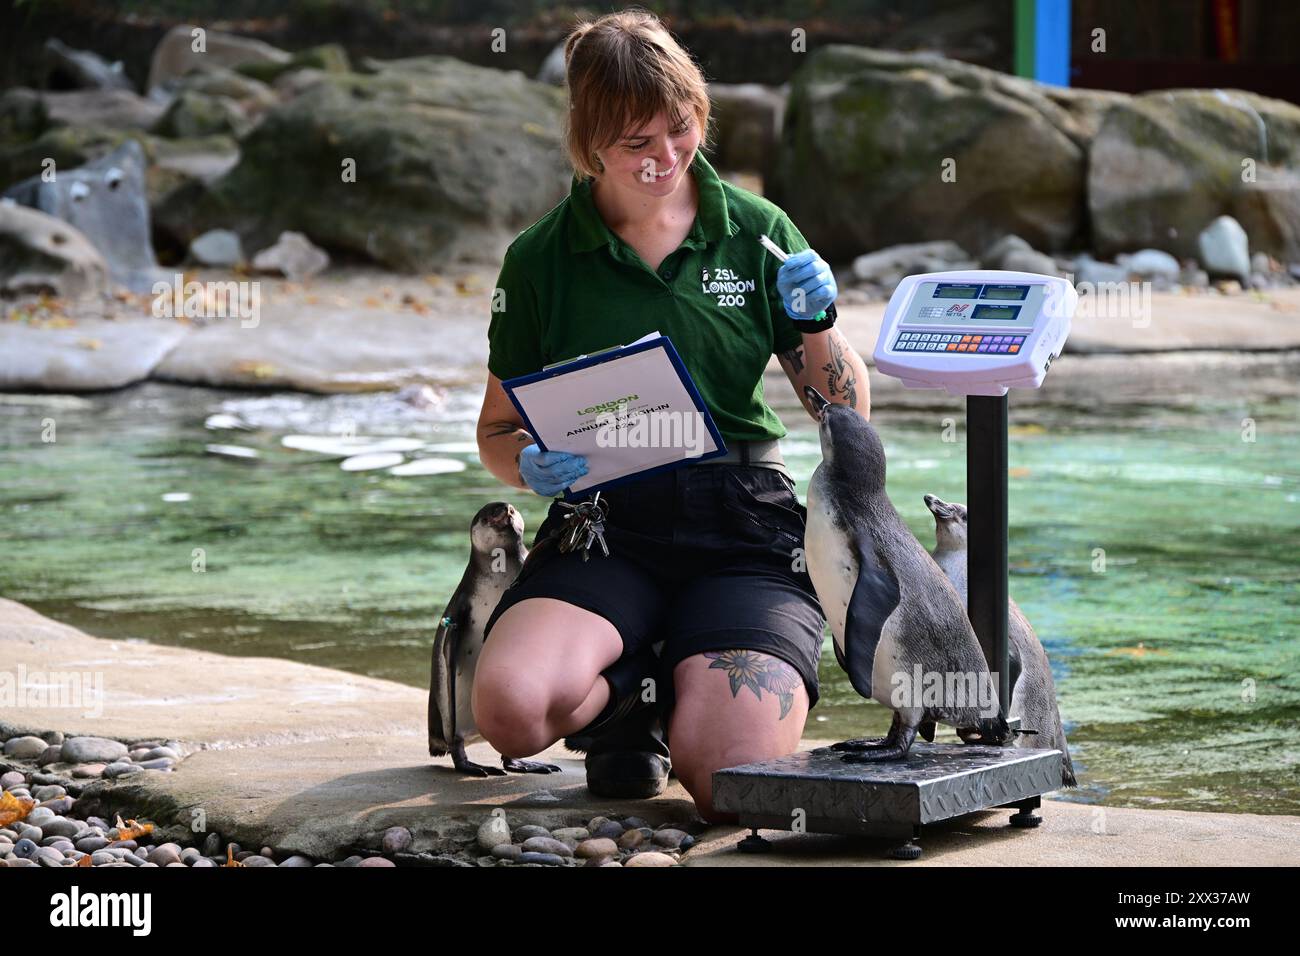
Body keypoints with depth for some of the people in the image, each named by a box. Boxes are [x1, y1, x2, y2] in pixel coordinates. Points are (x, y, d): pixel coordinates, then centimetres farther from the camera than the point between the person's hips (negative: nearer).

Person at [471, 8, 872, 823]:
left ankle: (693, 692, 16)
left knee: (728, 781, -22)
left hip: (747, 528, 0)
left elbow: (849, 418, 12)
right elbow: (498, 428, 14)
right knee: (512, 709, -29)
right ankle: (631, 696, 7)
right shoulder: (541, 259, 4)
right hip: (606, 529, 0)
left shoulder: (758, 231, 7)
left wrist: (818, 323, -8)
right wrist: (531, 466, -9)